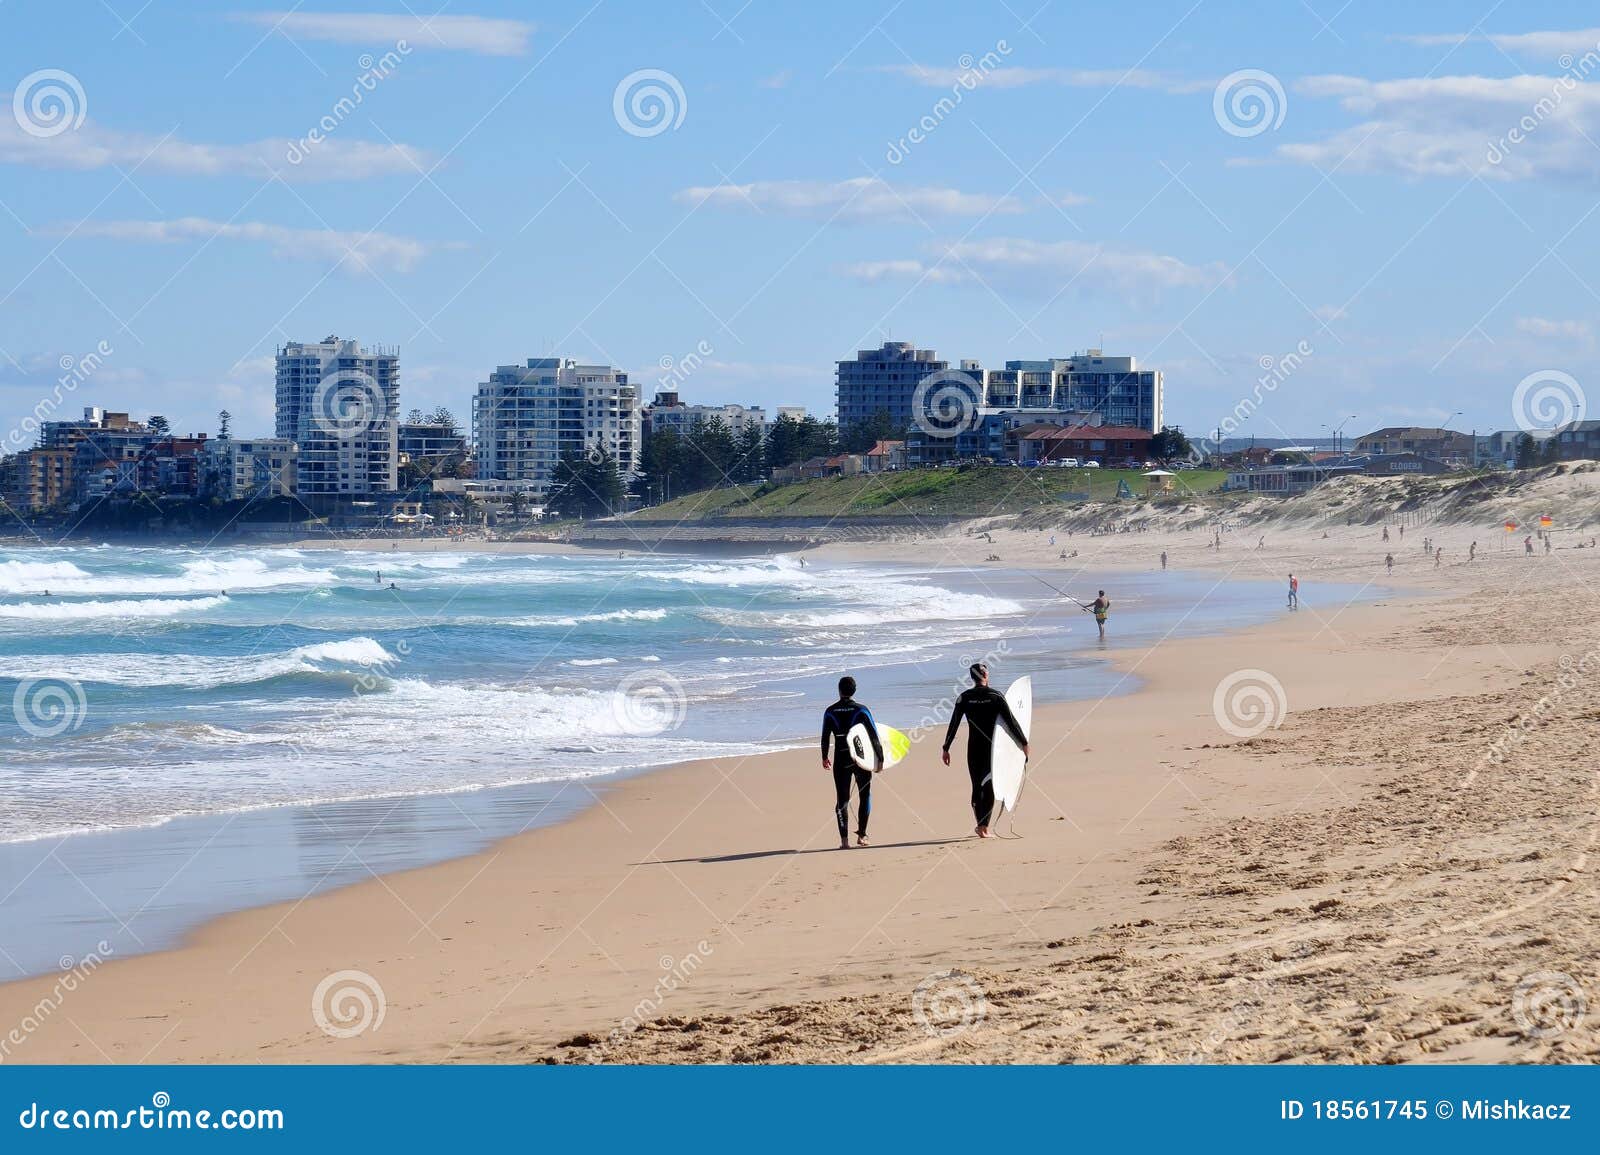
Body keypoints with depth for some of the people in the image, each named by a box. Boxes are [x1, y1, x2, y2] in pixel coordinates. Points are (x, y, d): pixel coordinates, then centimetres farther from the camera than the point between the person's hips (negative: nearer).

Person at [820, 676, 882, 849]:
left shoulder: (830, 711, -1)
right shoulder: (861, 710, -6)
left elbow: (825, 737, 4)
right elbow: (874, 735, -9)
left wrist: (825, 757, 18)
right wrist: (880, 757, -4)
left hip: (841, 760, 1)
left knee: (842, 799, 4)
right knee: (865, 796, 14)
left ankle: (844, 840, -5)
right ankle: (861, 835, 12)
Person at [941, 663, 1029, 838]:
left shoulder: (964, 697, -2)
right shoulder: (996, 695, -5)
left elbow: (954, 724, -3)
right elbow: (1010, 720, -6)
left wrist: (946, 749, 2)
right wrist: (1024, 743, 0)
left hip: (974, 748, 1)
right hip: (993, 747, -1)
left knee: (977, 786, 12)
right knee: (989, 786, 4)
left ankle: (981, 825, 14)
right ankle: (984, 826, -3)